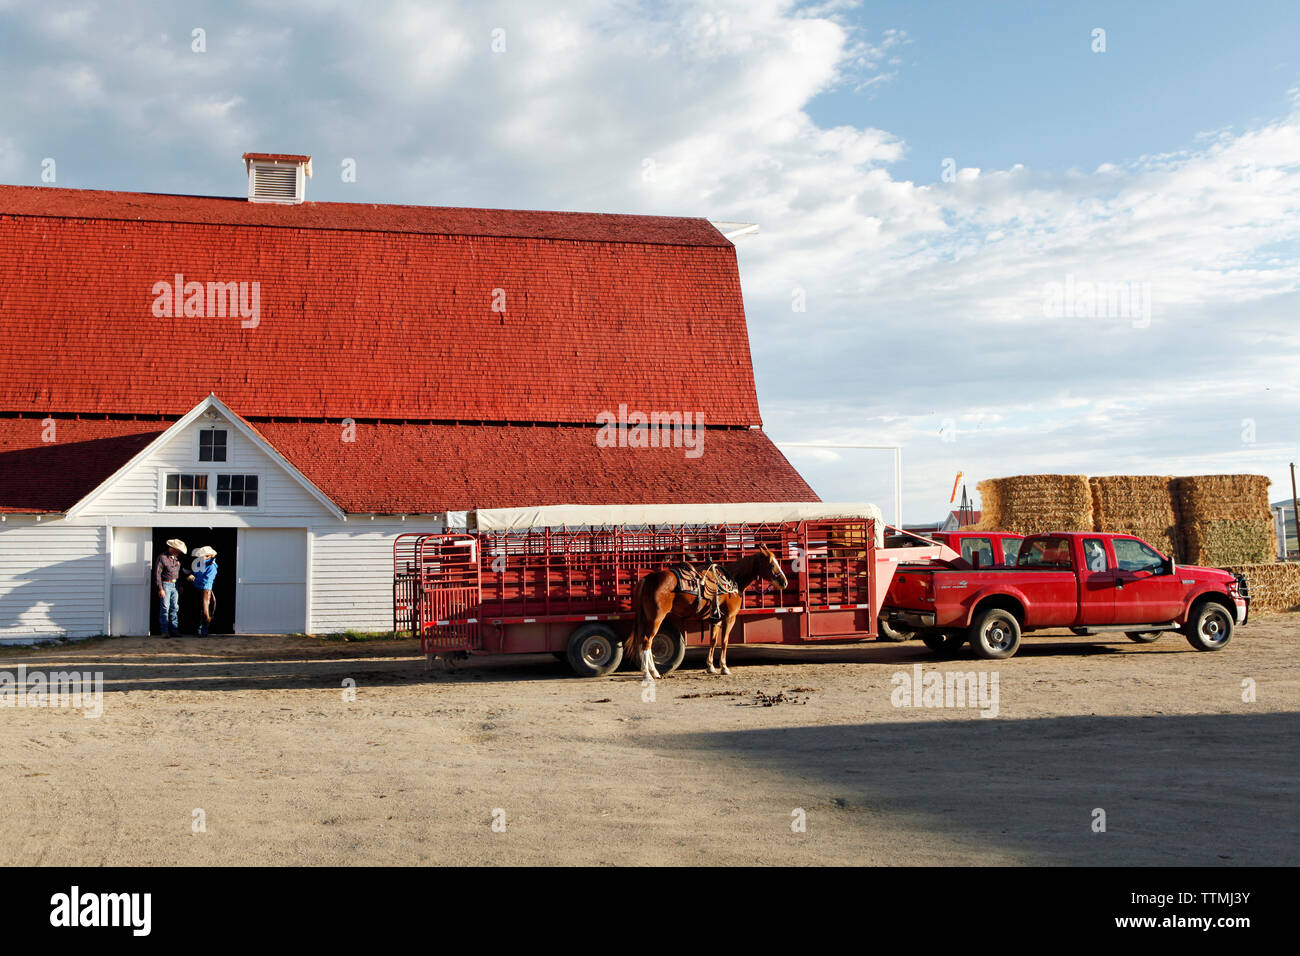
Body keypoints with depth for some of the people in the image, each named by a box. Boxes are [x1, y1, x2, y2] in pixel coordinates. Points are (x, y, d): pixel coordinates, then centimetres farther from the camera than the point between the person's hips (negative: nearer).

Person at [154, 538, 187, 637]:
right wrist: (160, 589, -17)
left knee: (175, 608, 6)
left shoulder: (177, 558, 12)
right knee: (165, 609, -7)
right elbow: (157, 574, -13)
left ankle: (174, 630, 8)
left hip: (175, 585, 7)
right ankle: (164, 632, -6)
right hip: (166, 585, -7)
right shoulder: (162, 558, -10)